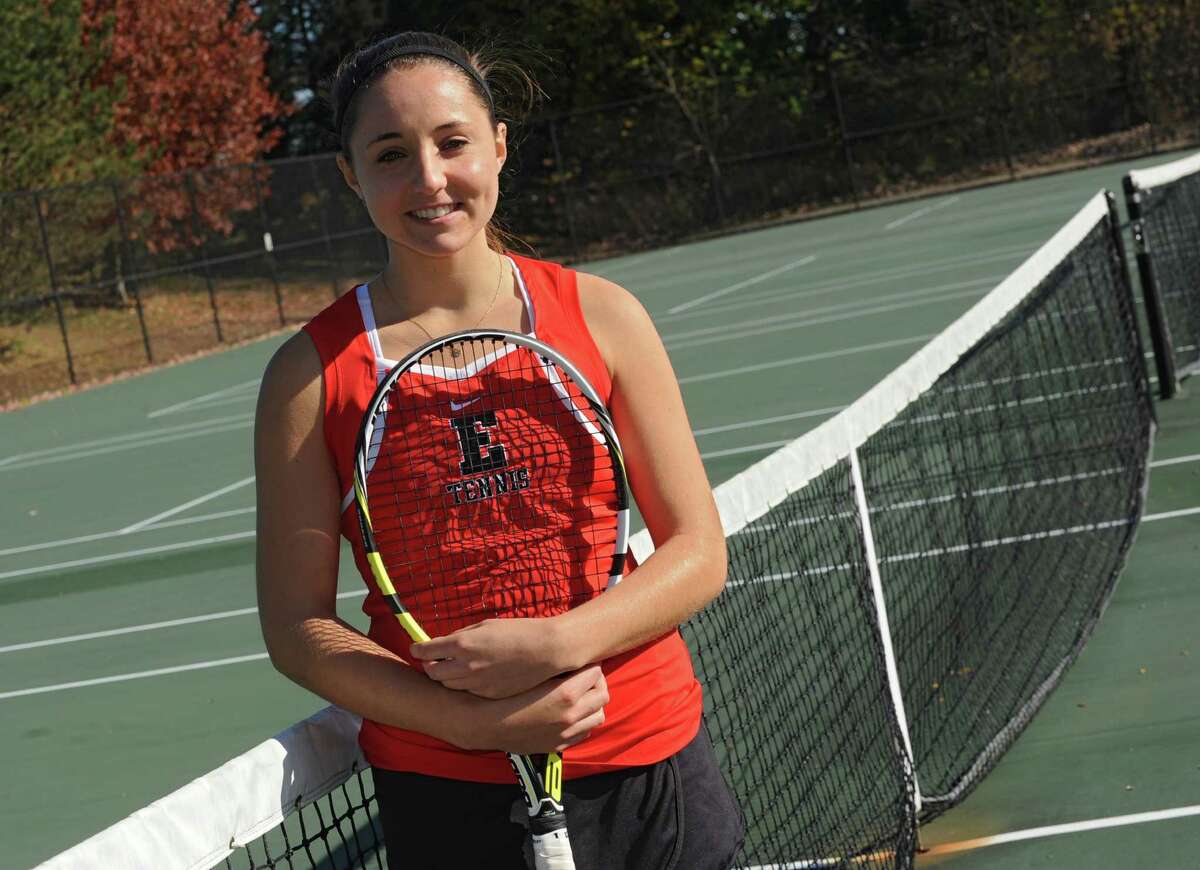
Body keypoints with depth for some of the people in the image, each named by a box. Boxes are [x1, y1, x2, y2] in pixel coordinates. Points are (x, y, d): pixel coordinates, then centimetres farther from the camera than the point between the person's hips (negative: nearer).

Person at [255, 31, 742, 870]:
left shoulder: (600, 314, -1)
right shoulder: (312, 373, -5)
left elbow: (699, 553, -1)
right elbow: (299, 627, -4)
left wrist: (558, 643, -18)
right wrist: (476, 720, -18)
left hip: (652, 766, 2)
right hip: (445, 794, -1)